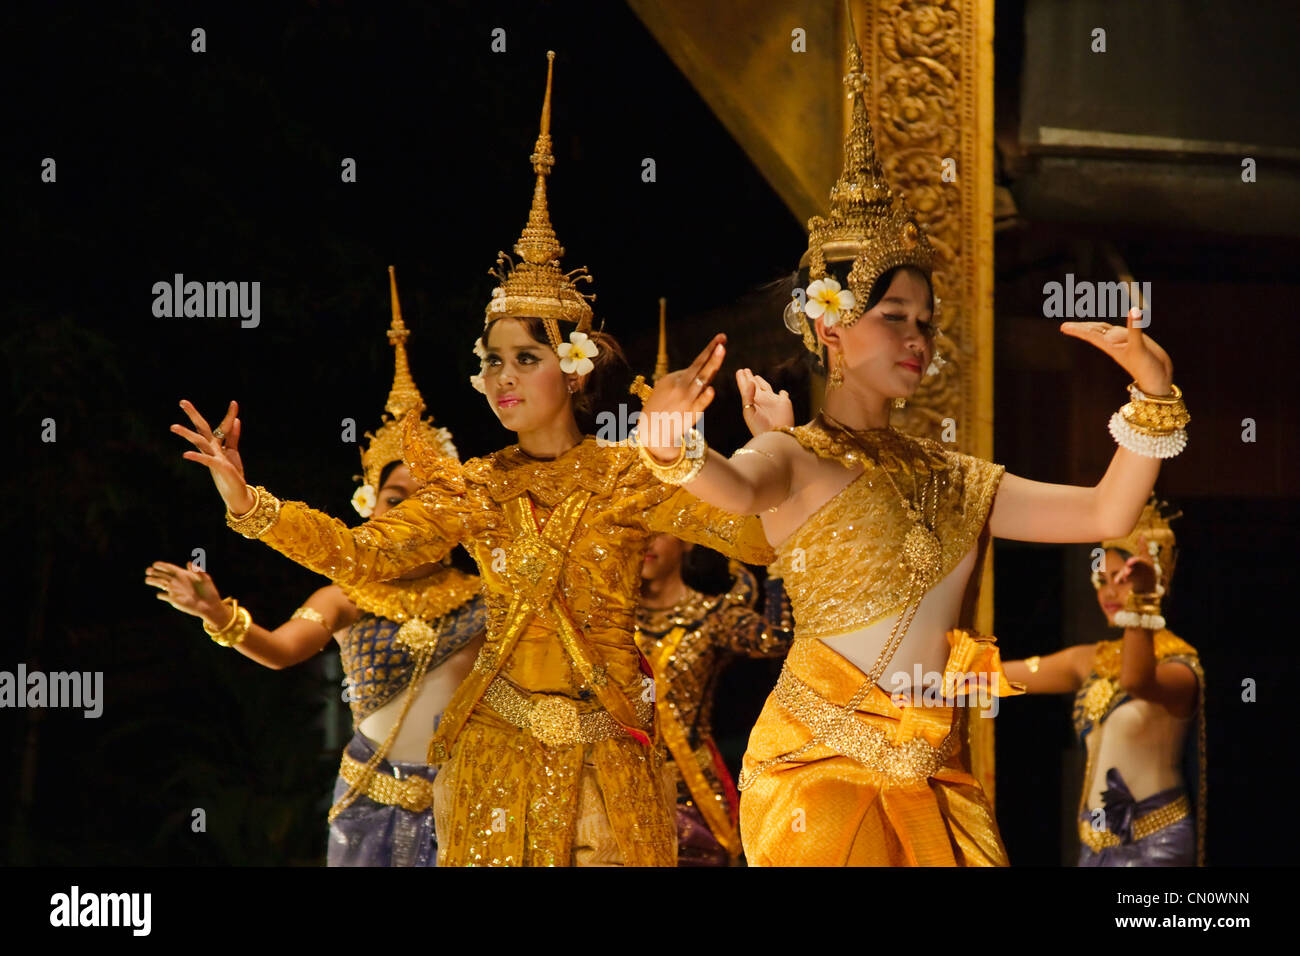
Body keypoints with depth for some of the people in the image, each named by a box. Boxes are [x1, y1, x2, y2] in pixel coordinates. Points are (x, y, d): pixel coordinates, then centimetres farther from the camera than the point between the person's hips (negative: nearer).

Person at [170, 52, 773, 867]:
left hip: (608, 761, -2)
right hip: (501, 754, 2)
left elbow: (761, 538, -16)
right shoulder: (475, 490, 3)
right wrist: (248, 503, -14)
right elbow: (359, 554, -2)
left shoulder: (628, 478, -6)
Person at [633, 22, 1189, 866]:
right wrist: (672, 443, -50)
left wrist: (1154, 393, -4)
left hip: (935, 785, 6)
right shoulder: (795, 459, -2)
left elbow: (1106, 514, 10)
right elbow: (738, 490, -26)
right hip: (821, 771, -6)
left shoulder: (952, 478, 16)